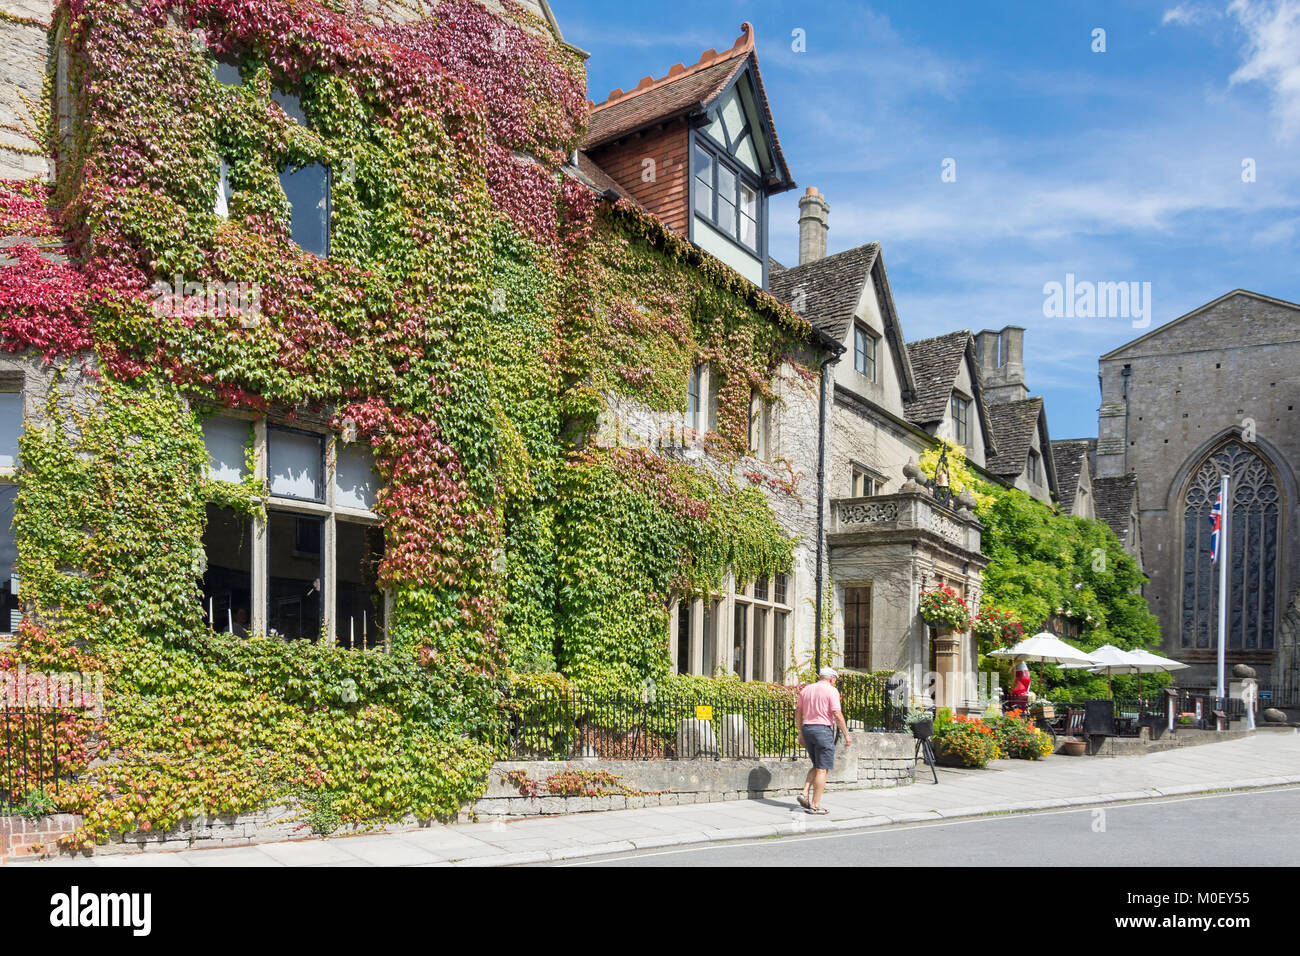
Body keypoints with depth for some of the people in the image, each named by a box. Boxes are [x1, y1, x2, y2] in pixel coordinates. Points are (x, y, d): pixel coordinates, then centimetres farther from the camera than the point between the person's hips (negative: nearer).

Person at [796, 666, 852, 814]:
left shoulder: (806, 689, 13)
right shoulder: (831, 691, -6)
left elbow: (798, 712, 14)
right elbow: (837, 715, -13)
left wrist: (800, 732, 21)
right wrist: (846, 735, -7)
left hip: (807, 729, 7)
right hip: (823, 730, -7)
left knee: (817, 767, 18)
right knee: (822, 769, -1)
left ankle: (804, 794, 3)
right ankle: (815, 805, -2)